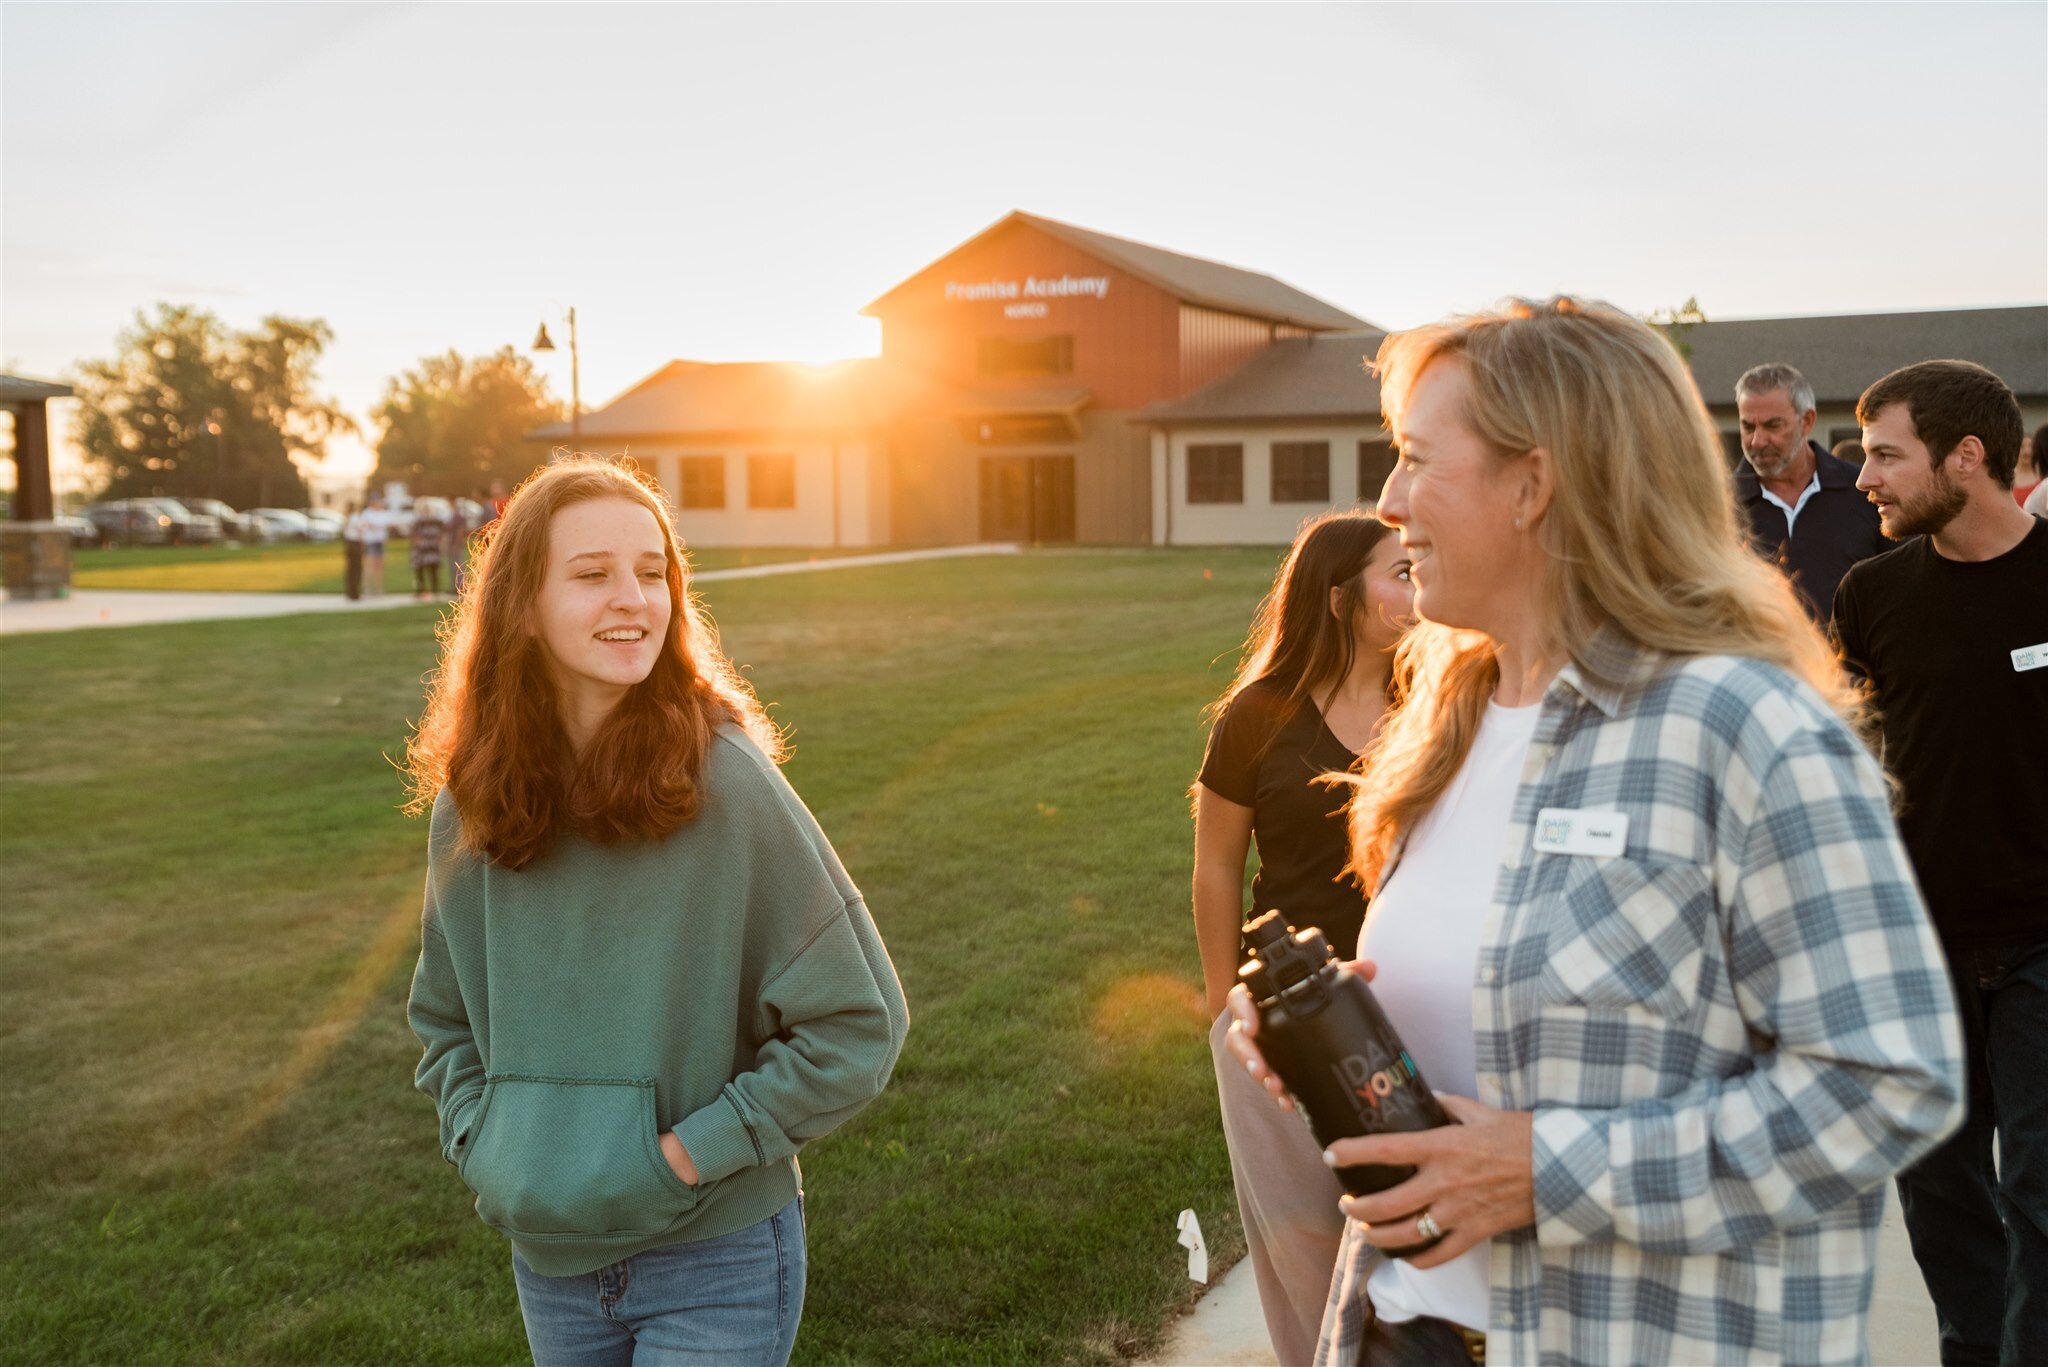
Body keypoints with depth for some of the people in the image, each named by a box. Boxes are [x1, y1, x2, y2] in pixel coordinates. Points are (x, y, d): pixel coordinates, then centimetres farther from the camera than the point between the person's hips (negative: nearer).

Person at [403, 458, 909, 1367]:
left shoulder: (725, 781, -16)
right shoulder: (468, 807, -3)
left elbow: (856, 1026, -14)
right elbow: (445, 1018, 13)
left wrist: (686, 1154, -15)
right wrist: (482, 1146, -1)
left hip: (717, 1263, -4)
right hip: (549, 1264, 4)